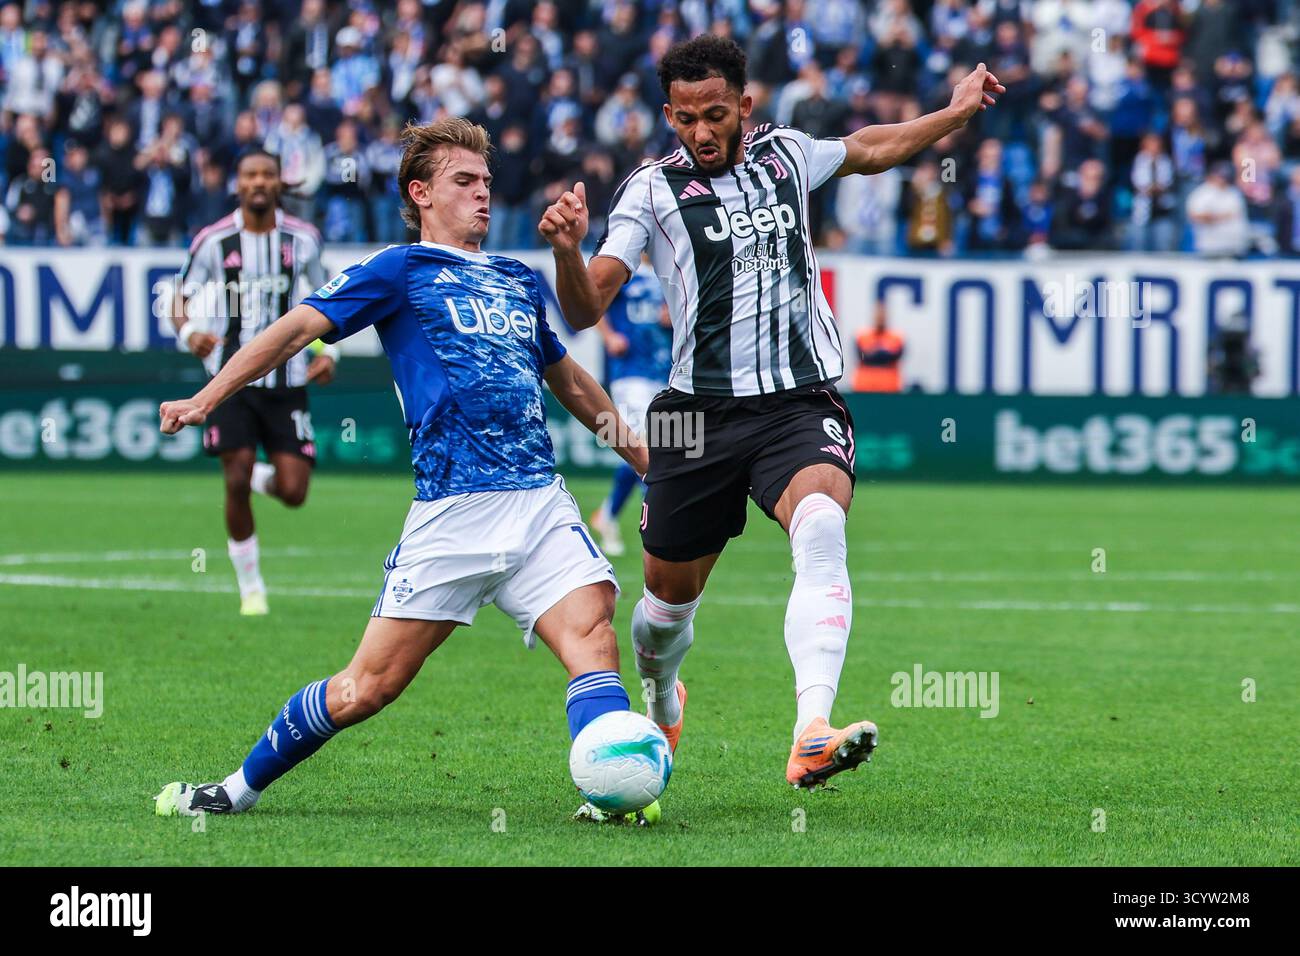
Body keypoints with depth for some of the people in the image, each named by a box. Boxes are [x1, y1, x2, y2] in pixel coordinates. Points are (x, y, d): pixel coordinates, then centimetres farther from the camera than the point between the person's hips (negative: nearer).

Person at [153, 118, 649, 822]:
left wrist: (648, 460, 38)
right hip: (451, 509, -5)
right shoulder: (400, 270, 6)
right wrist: (206, 400, -16)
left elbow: (573, 385, 36)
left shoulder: (521, 282, 22)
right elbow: (298, 328, -5)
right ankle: (240, 788, 13)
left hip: (541, 501, 5)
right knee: (369, 686, -4)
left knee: (591, 632, -21)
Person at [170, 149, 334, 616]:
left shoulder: (303, 239, 2)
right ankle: (250, 587, 7)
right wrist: (189, 332, -17)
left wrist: (328, 351, 1)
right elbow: (182, 297, 5)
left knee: (292, 492, -6)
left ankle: (260, 475, 31)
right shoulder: (213, 241, -3)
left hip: (288, 381, 1)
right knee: (236, 483, -10)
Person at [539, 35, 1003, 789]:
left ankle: (813, 738, -44)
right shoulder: (653, 190, -1)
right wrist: (567, 250, -28)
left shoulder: (787, 155, 10)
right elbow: (587, 309, -9)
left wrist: (958, 111, 30)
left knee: (822, 532, -29)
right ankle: (659, 696, 48)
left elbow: (868, 149, 33)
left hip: (802, 406, 0)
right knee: (673, 588, 10)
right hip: (701, 410, 0)